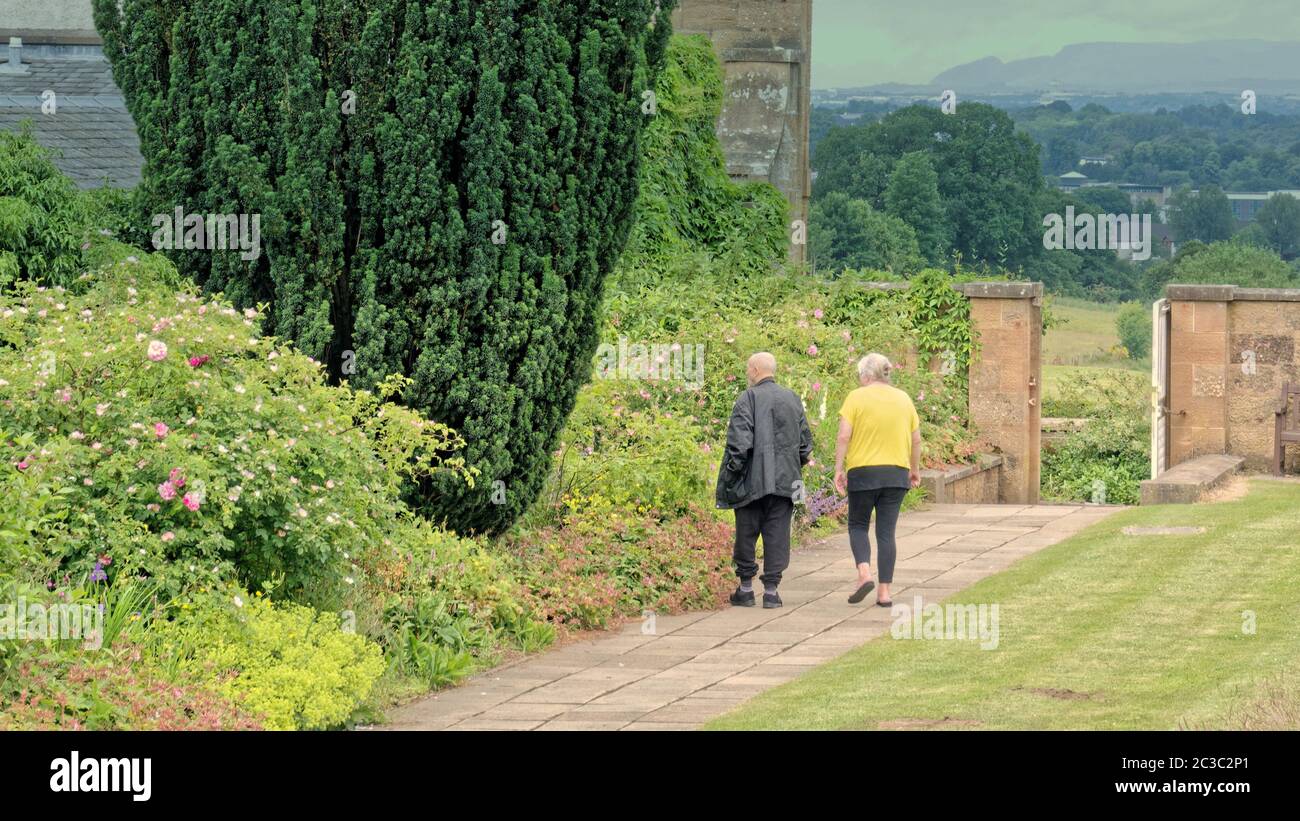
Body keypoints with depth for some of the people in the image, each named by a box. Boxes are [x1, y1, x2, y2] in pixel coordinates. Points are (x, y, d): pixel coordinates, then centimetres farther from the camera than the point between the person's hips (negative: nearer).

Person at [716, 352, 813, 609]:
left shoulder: (748, 399, -9)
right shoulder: (792, 399, 8)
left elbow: (739, 441, -15)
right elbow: (806, 440, 13)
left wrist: (732, 473, -7)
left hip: (752, 480, -4)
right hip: (785, 480, 4)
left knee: (746, 533, 8)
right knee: (777, 536, 6)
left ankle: (746, 588, 12)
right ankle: (771, 590, 4)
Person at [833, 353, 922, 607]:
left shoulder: (857, 398, -4)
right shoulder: (903, 399, 8)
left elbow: (844, 436, -10)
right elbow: (916, 439, 12)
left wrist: (839, 469, -5)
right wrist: (915, 469, 23)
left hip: (862, 471, -3)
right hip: (897, 473, 3)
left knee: (858, 525, 13)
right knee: (886, 531, 6)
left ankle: (864, 573, -11)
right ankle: (884, 591, 1)